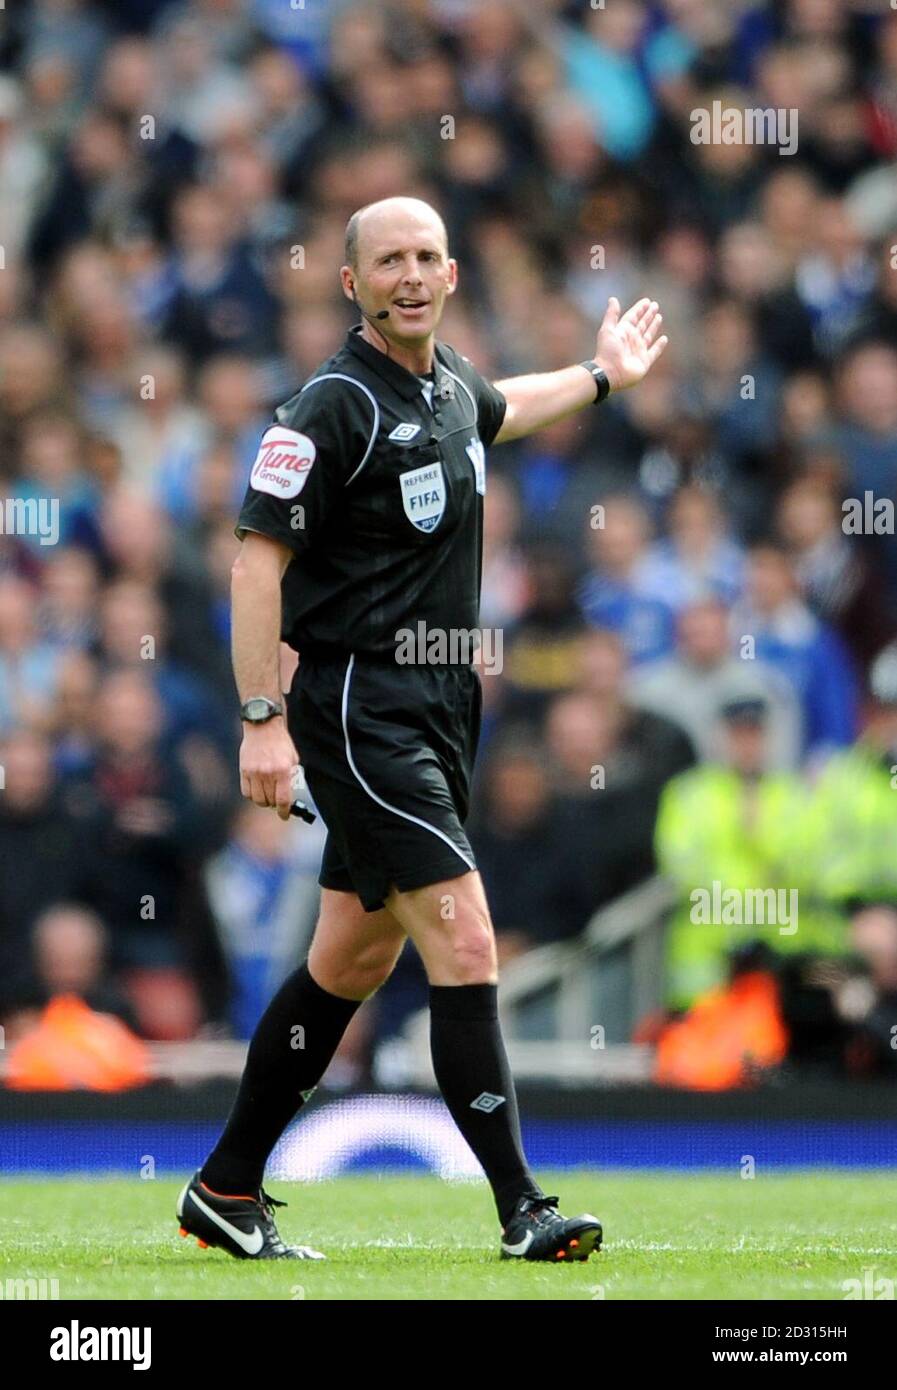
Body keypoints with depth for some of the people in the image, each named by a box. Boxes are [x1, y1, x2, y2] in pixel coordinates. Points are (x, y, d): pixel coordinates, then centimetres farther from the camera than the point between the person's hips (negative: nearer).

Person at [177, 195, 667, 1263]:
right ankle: (521, 1211, -14)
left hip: (436, 711, 9)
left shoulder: (449, 384, 11)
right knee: (465, 945, -15)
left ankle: (227, 1189, 22)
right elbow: (258, 556, -16)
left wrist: (603, 375, 47)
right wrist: (263, 720, -22)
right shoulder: (333, 407, -14)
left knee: (353, 962, 13)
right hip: (360, 713, -9)